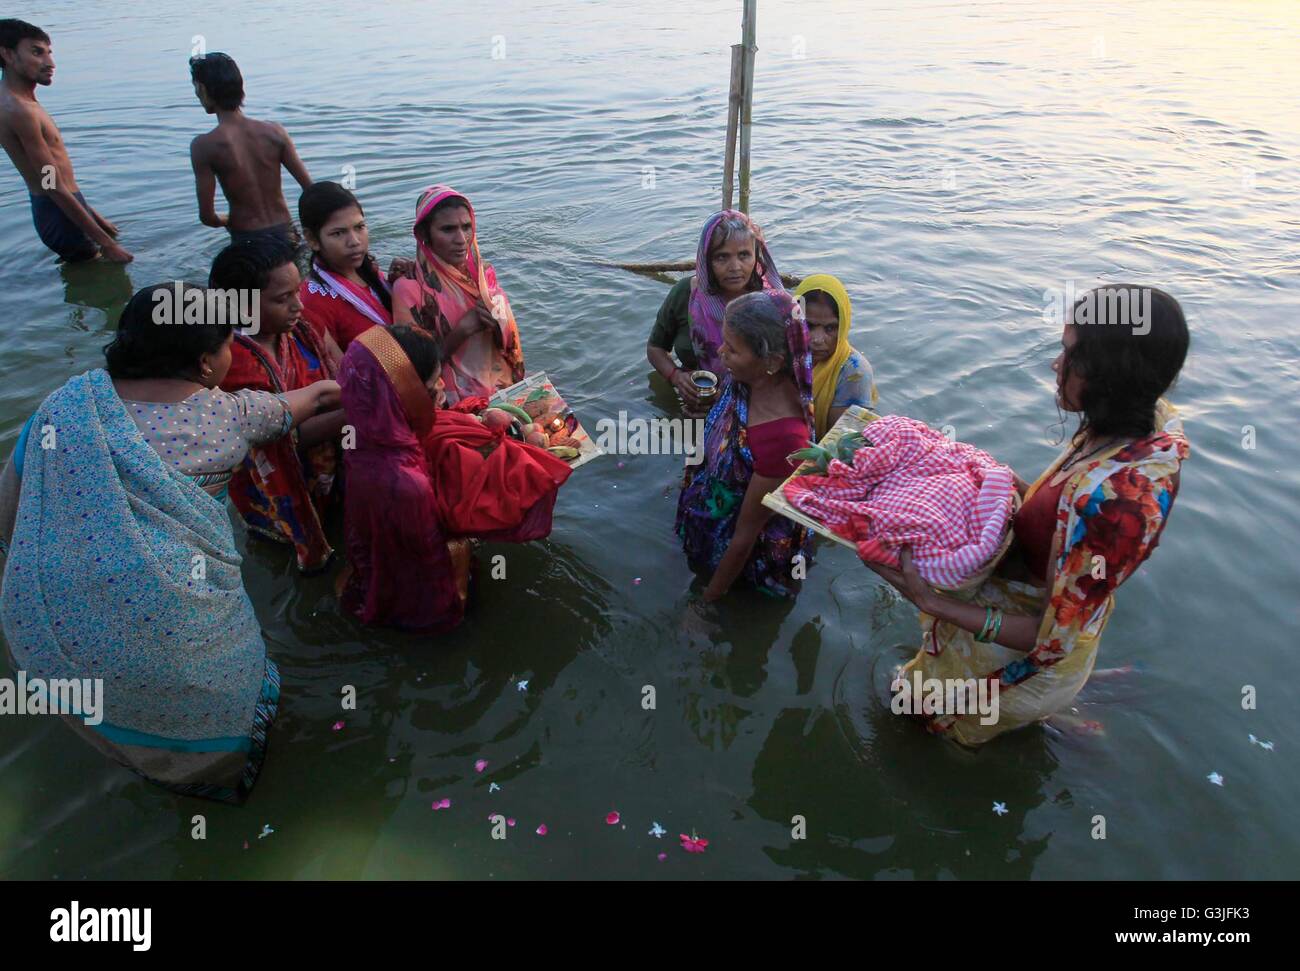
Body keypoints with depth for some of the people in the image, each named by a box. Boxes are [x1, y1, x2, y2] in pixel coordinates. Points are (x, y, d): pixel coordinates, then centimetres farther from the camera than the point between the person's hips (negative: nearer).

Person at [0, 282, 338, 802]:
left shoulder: (69, 401, 0)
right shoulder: (225, 415, -4)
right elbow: (303, 401, 17)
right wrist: (339, 387, 37)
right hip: (162, 632, -3)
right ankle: (223, 776, 46)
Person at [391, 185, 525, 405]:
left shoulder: (484, 273, 6)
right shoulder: (409, 289, -9)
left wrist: (498, 325, -6)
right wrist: (462, 330, -15)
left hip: (503, 388, 5)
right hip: (456, 401, -5)